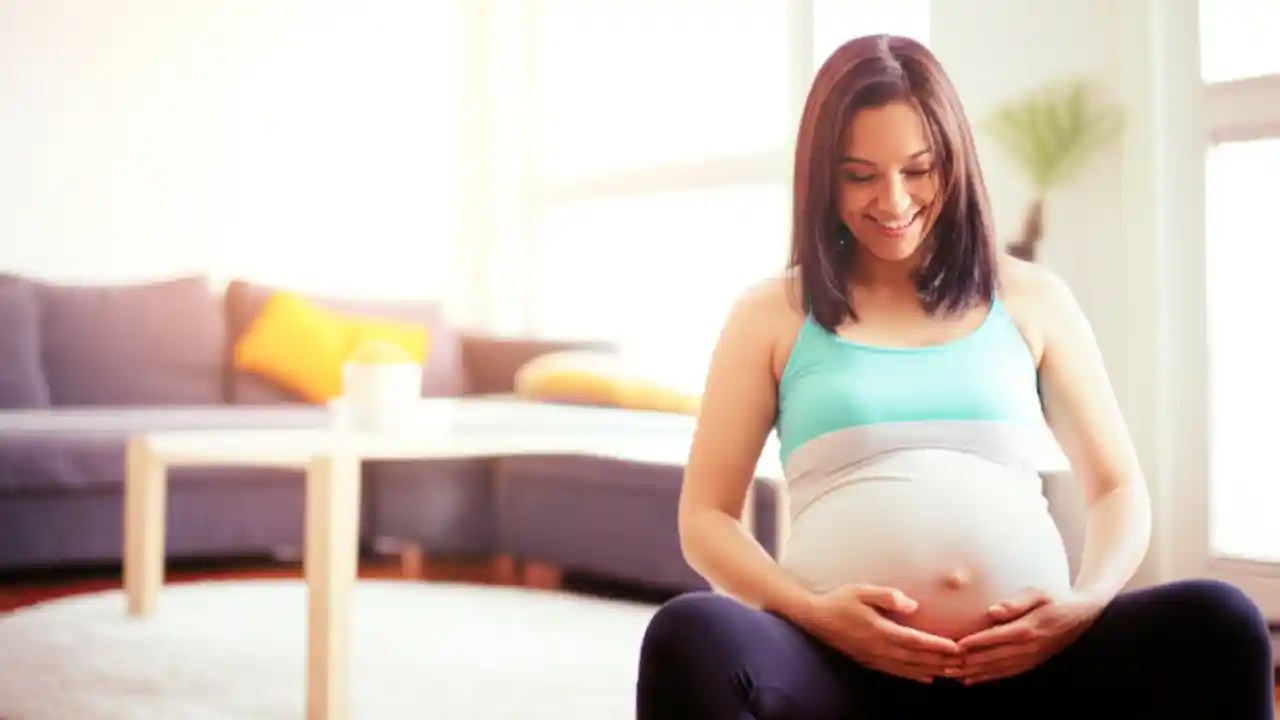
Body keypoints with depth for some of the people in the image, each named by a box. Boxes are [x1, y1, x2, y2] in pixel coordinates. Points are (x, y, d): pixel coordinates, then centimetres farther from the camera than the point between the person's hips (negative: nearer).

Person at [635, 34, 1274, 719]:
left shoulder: (1031, 298, 15)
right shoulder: (771, 314, 11)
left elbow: (1119, 488, 16)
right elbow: (706, 516, 8)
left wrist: (1086, 603, -6)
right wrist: (810, 611, -11)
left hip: (1028, 657, 2)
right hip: (841, 663, -1)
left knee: (1218, 623, -27)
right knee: (688, 637, -33)